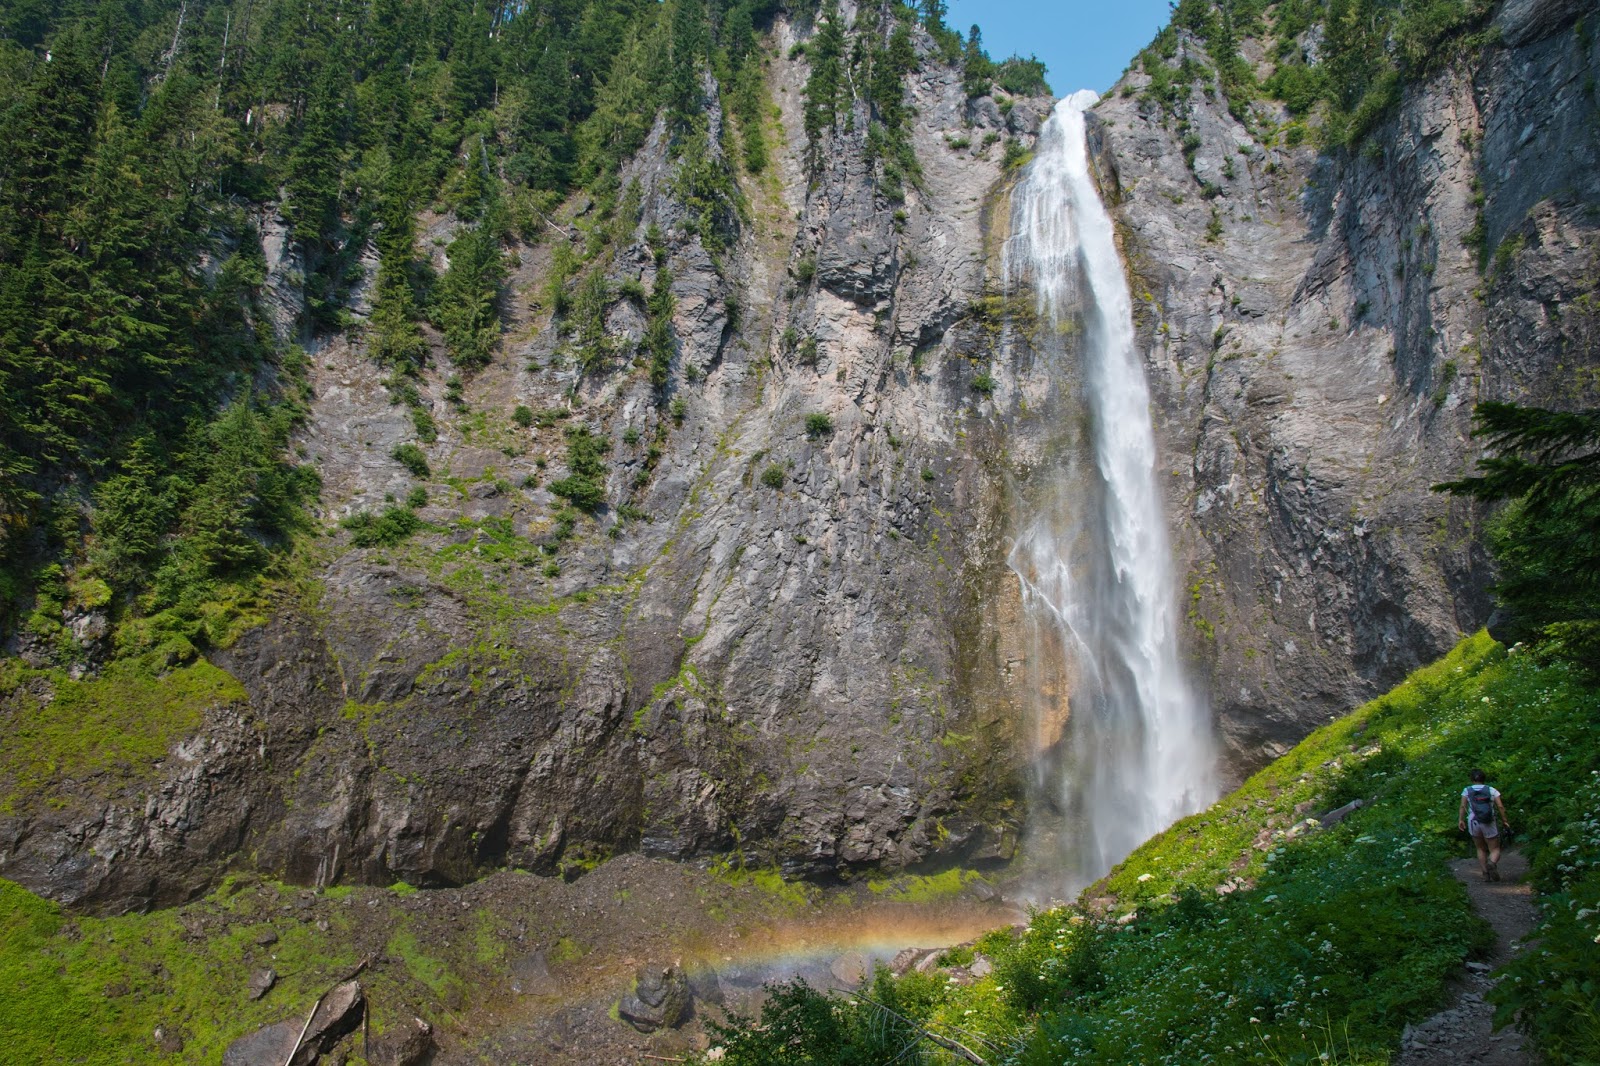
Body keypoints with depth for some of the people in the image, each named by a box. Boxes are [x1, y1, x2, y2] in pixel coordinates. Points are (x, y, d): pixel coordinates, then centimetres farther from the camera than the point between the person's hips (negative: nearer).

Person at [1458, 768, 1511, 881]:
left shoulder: (1467, 790, 4)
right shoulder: (1492, 790, 3)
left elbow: (1463, 806, -6)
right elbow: (1500, 806, -6)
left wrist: (1461, 820, -3)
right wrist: (1505, 820, 0)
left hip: (1473, 823, 1)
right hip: (1489, 825, -1)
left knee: (1481, 849, 19)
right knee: (1495, 850, 6)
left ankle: (1485, 874, 12)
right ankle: (1492, 863, -27)